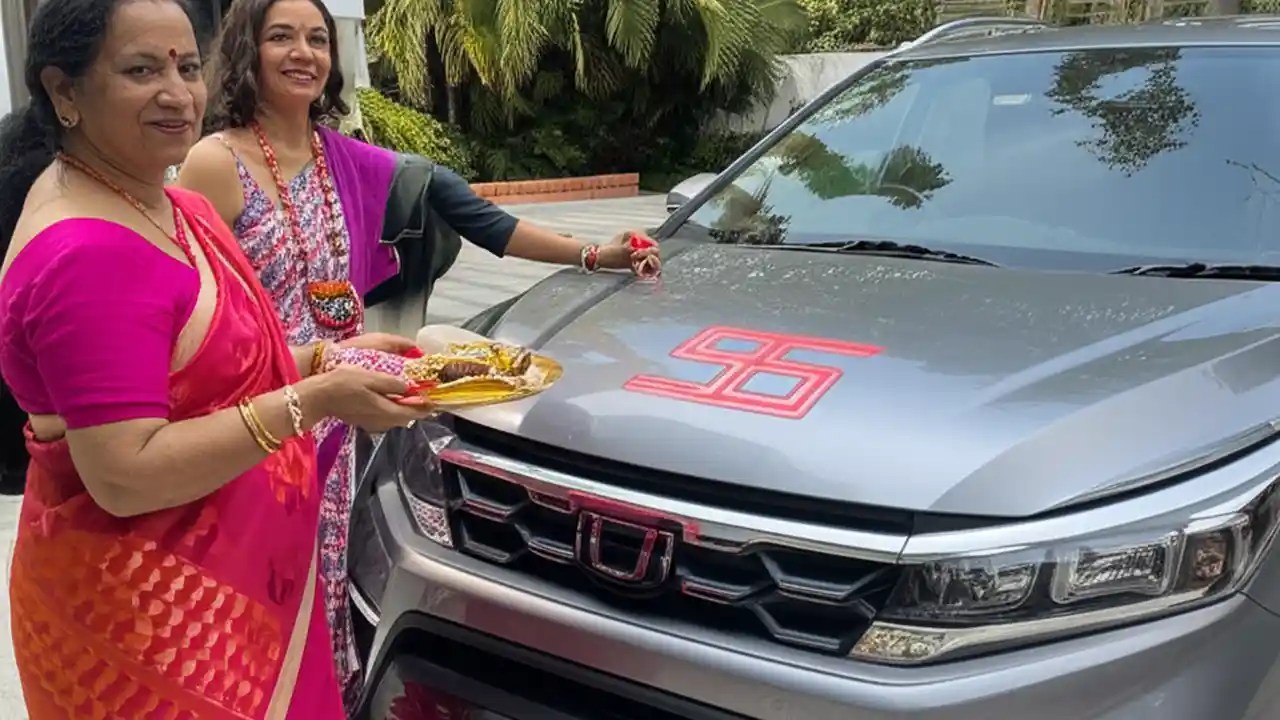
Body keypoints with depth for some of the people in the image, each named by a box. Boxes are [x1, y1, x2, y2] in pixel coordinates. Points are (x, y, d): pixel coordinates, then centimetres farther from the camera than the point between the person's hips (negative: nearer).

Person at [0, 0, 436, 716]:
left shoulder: (173, 206, 5)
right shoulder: (90, 255, -25)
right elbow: (126, 477, -28)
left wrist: (328, 359, 1)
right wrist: (312, 401, -26)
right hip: (146, 612, -9)